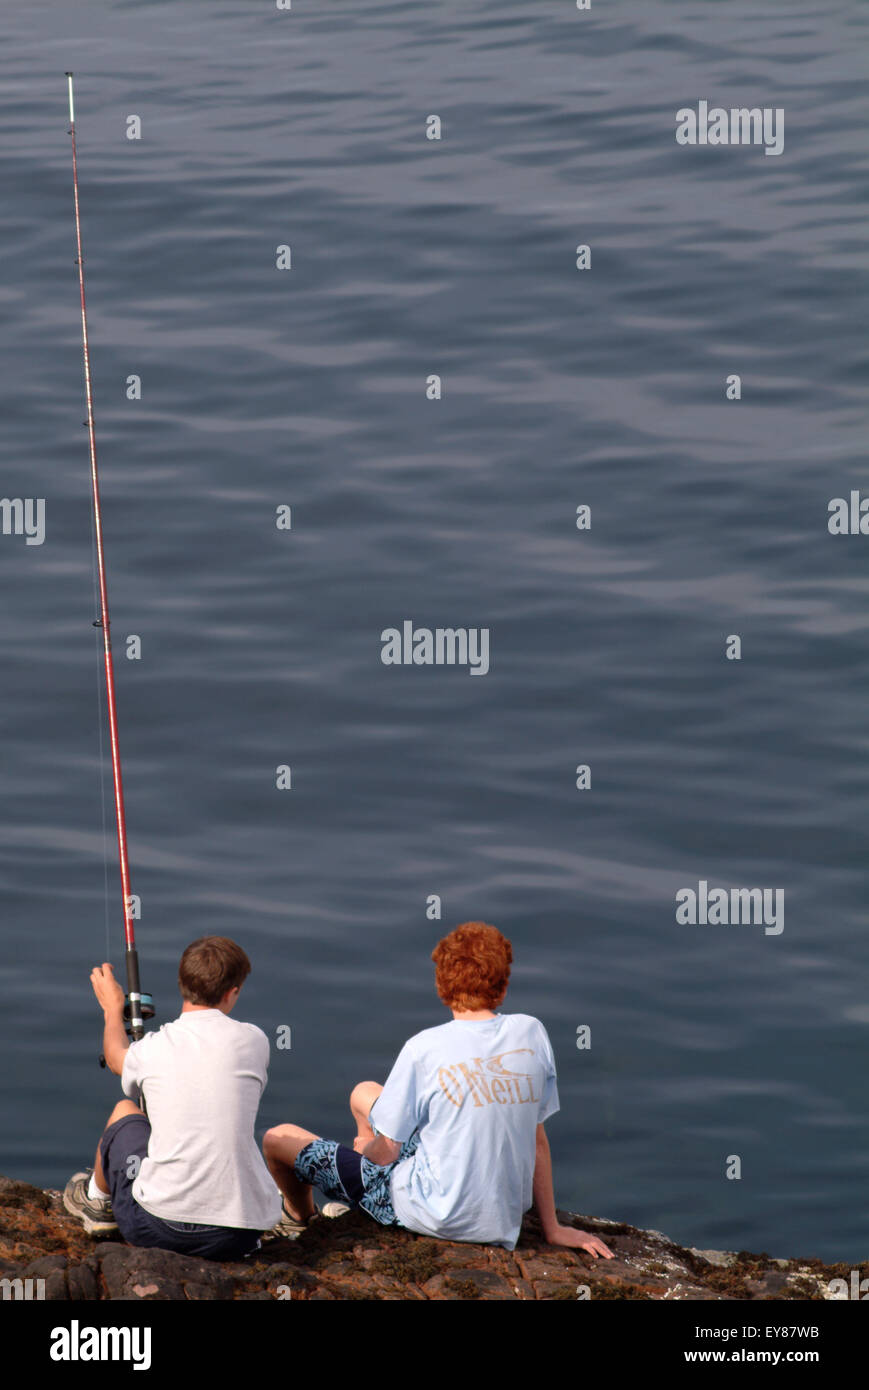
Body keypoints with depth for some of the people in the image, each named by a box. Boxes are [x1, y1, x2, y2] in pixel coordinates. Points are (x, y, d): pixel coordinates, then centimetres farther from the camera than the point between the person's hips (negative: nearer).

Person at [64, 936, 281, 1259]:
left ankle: (96, 1199, 51)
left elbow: (117, 1058, 26)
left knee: (124, 1112, 28)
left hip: (160, 1228, -1)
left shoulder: (153, 1049, -1)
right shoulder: (252, 1041, 0)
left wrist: (113, 1008, 44)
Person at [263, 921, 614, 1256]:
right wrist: (552, 1228, 11)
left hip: (435, 1218, -6)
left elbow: (385, 1152, -11)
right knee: (364, 1093, 25)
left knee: (279, 1139, 14)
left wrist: (365, 1149, 13)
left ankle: (300, 1212, 49)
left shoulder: (425, 1049, -20)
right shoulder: (530, 1033, -7)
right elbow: (537, 1140, 1)